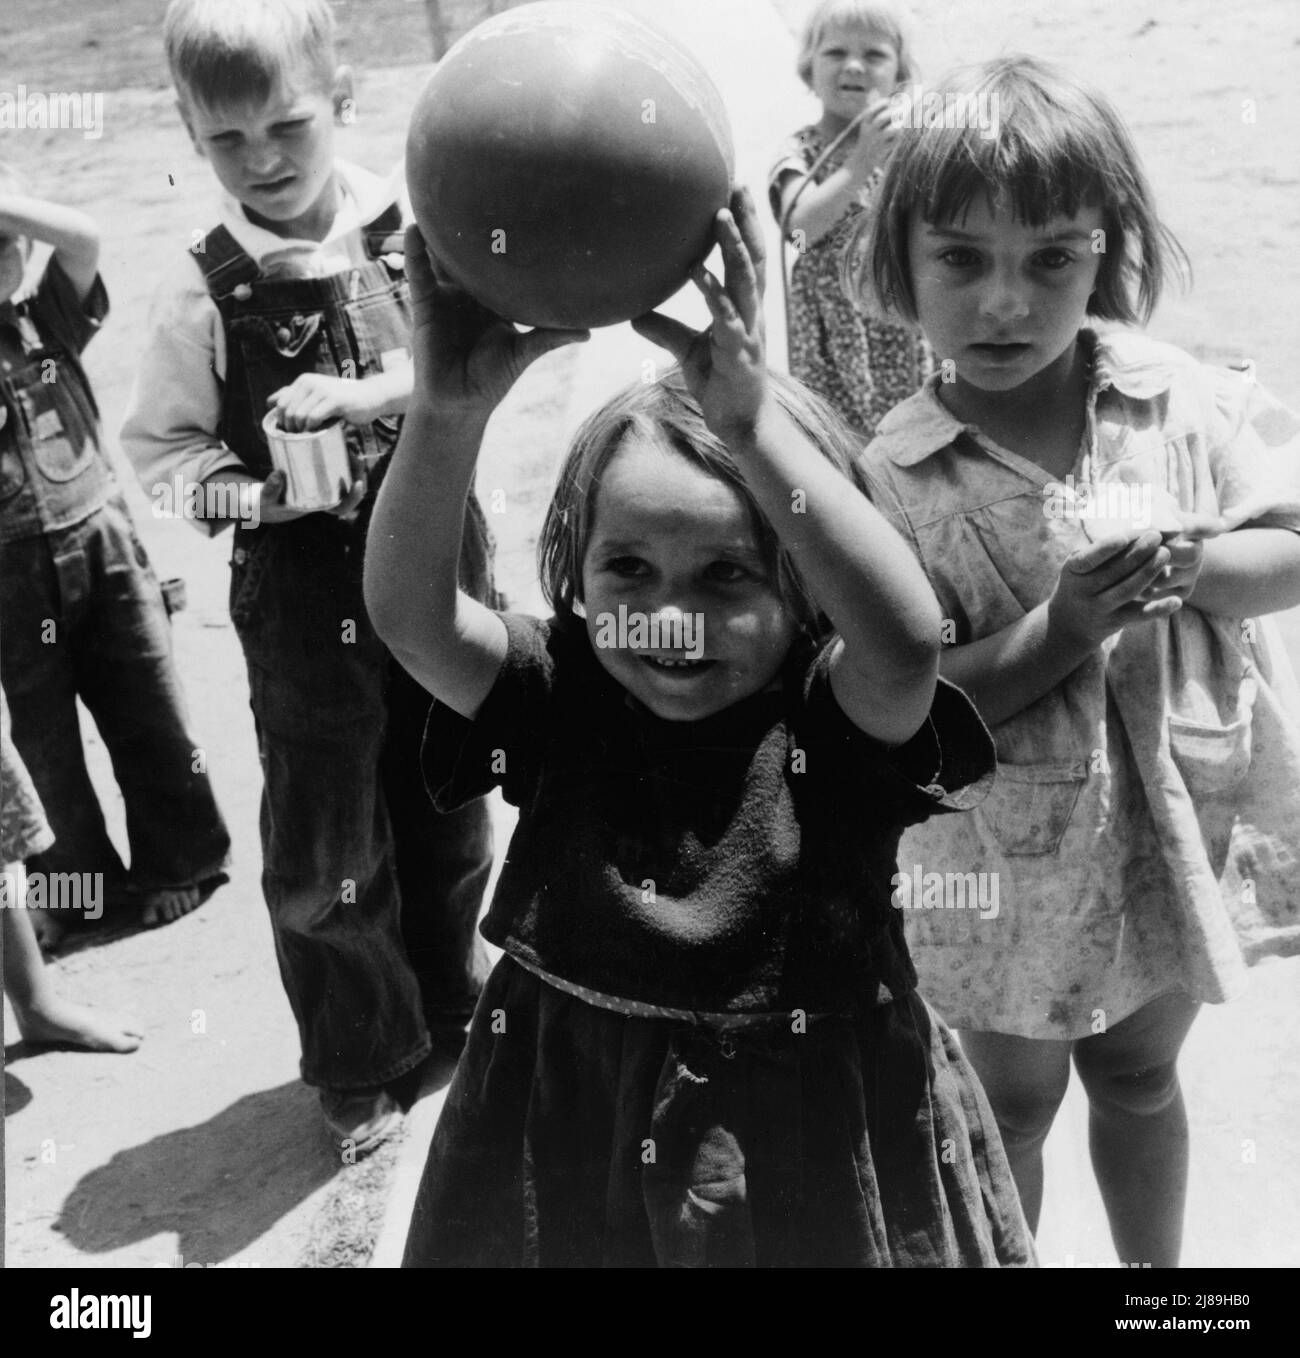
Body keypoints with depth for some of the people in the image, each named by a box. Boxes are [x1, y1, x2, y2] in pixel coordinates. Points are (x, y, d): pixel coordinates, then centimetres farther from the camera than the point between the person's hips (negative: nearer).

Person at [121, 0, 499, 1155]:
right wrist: (258, 495, -20)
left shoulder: (414, 230, -6)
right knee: (322, 851, 7)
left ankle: (452, 1008, 43)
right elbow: (157, 449, -3)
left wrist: (360, 394, -23)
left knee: (449, 809, 18)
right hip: (305, 593, -2)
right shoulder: (208, 289, -9)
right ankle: (358, 1068, 30)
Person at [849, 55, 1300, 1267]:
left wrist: (1192, 562, -23)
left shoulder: (1184, 401, -10)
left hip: (1179, 821, 3)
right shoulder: (896, 477, -18)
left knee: (1140, 1074, 25)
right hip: (1010, 856, -2)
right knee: (1016, 1097, 19)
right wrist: (1059, 633, -30)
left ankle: (1155, 1270, 50)